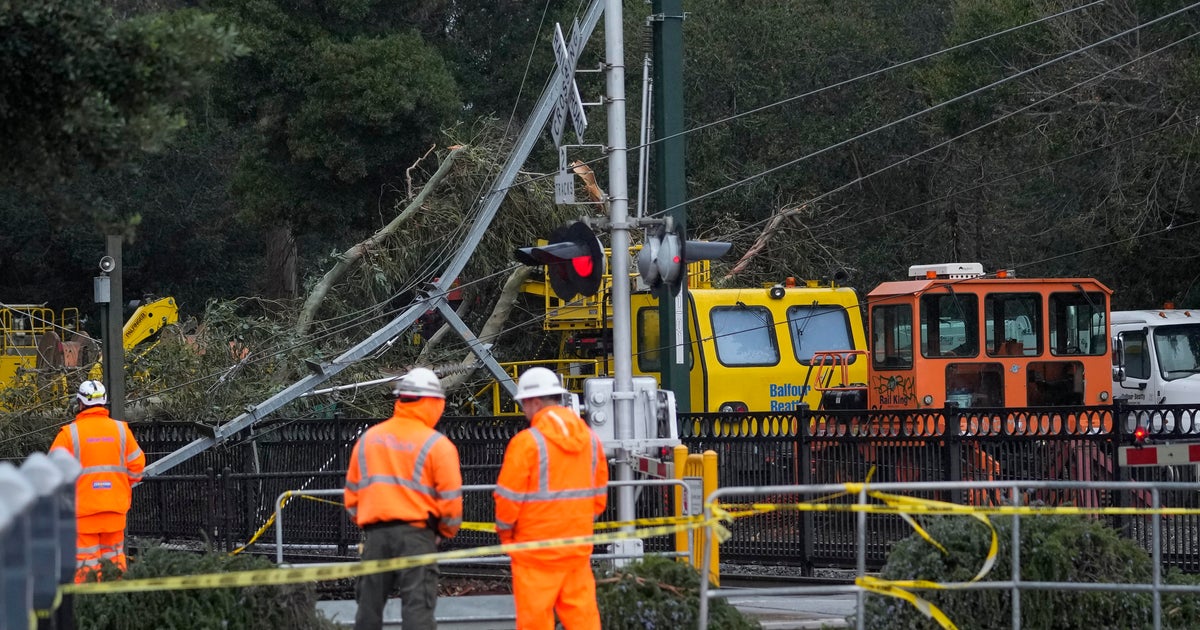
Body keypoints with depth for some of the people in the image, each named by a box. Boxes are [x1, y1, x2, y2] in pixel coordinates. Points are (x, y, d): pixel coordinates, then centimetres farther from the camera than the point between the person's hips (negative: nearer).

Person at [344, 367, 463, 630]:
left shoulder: (368, 439, 10)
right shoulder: (437, 445, -5)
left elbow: (352, 492, 12)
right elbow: (450, 499, -5)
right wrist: (447, 530, 13)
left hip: (375, 532, 4)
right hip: (416, 533, -4)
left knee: (369, 608, 12)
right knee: (418, 608, -6)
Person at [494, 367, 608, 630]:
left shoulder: (527, 441, -13)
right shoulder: (590, 439, 7)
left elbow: (509, 497, -11)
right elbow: (599, 493, 12)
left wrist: (505, 533, 5)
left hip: (536, 545, -6)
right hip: (578, 547, 6)